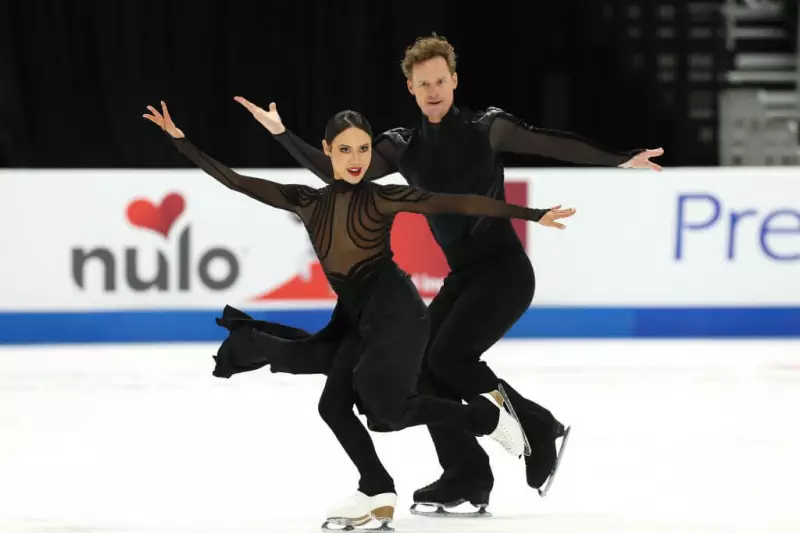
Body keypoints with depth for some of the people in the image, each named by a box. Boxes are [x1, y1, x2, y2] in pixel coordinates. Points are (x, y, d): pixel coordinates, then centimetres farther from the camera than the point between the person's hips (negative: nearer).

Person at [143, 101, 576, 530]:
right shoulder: (308, 202, 10)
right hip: (360, 318, 6)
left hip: (395, 309, -6)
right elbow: (235, 182, 10)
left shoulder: (382, 197, -2)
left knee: (385, 402, -21)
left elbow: (457, 203, -7)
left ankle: (487, 412, -2)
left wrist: (532, 215, -11)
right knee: (332, 403, -7)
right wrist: (180, 139, 5)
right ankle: (378, 495, 3)